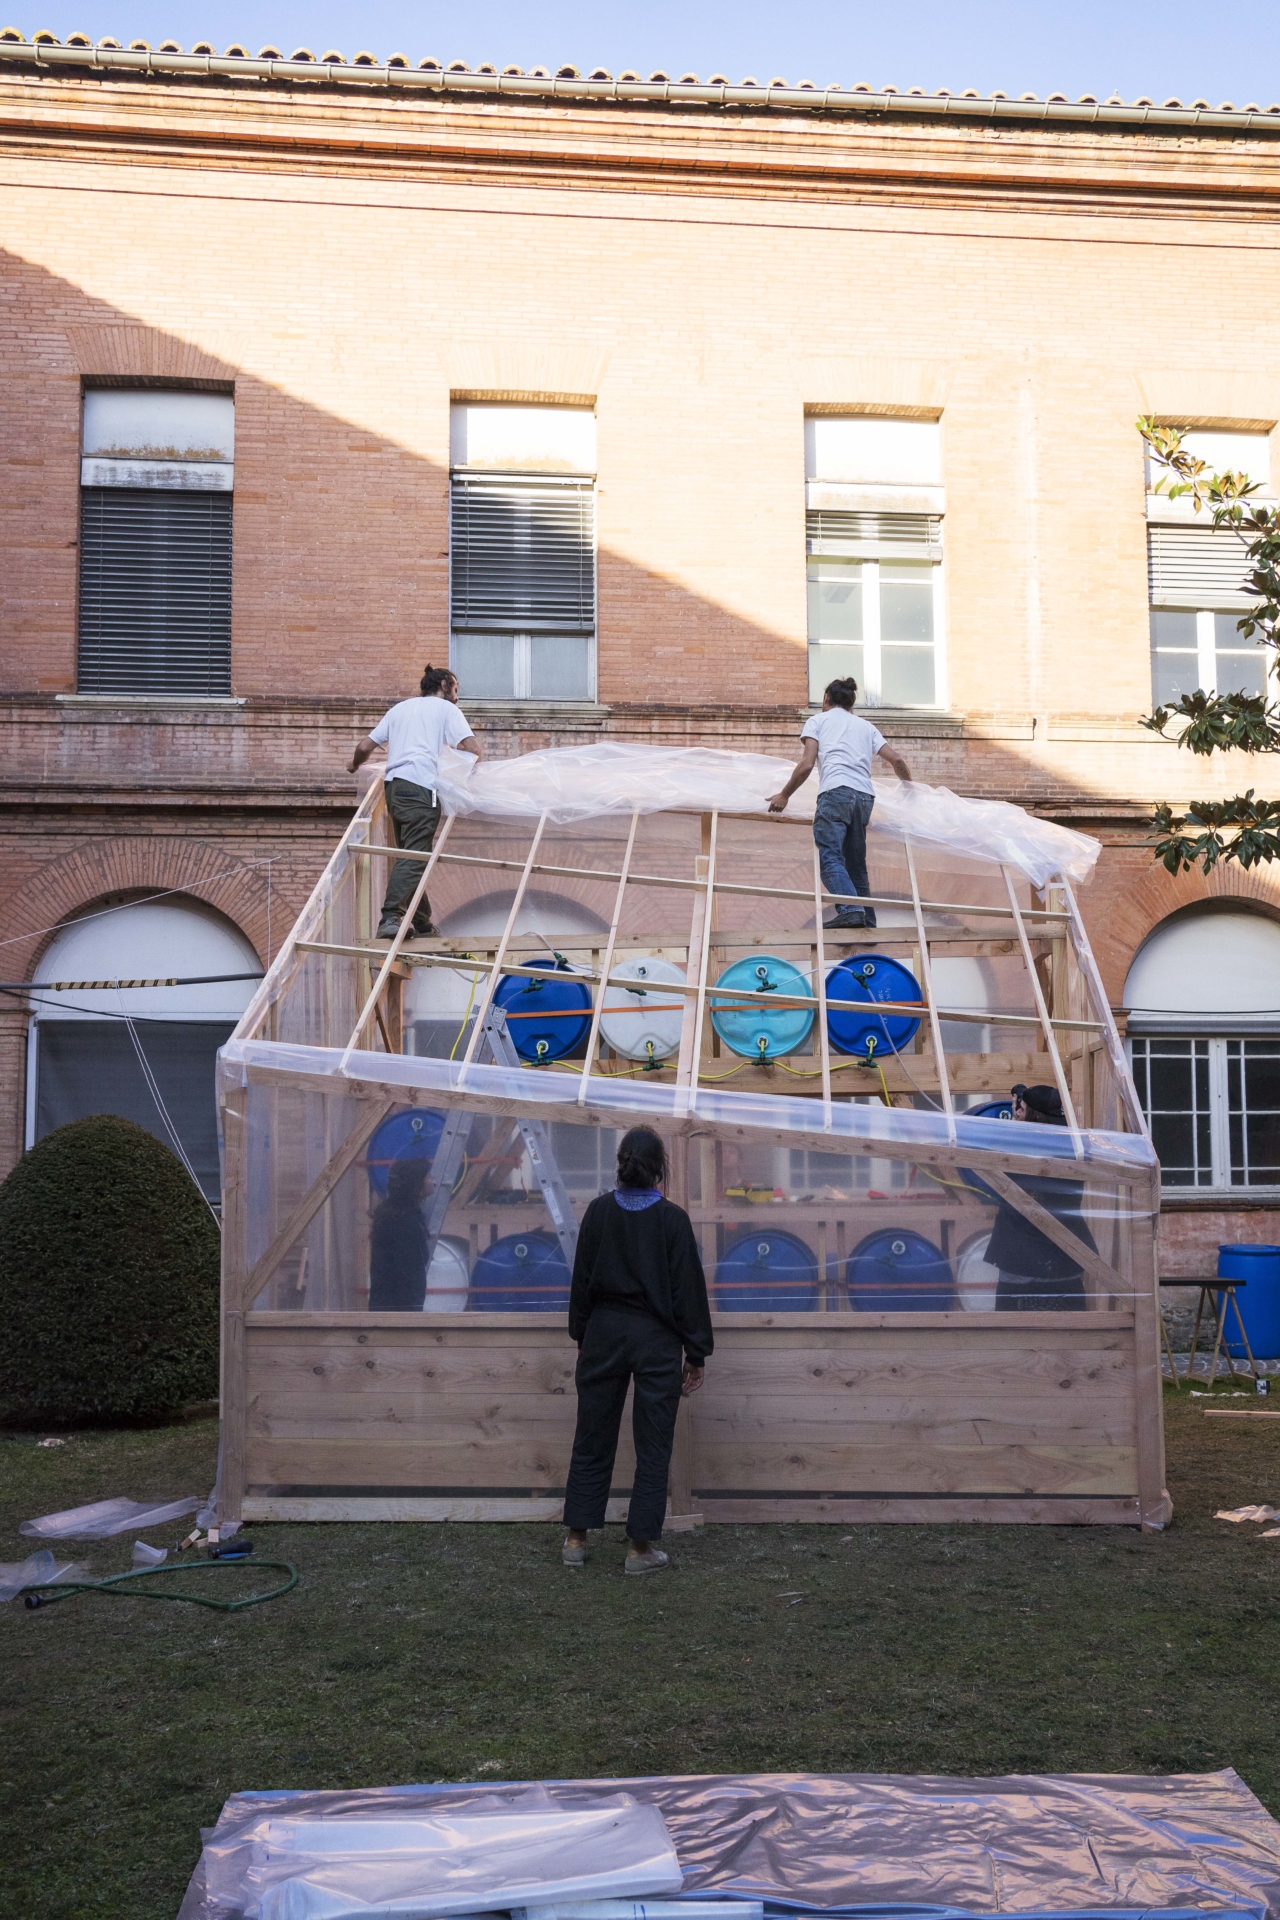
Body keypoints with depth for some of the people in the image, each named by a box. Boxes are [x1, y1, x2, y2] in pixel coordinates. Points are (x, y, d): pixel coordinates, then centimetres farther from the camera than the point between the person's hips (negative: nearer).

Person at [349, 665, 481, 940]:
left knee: (412, 855, 12)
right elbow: (472, 748, -3)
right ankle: (390, 919, -29)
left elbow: (365, 747, 21)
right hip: (420, 787, -7)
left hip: (394, 785, 7)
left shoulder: (401, 708, 26)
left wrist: (355, 766, 42)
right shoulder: (447, 709, 11)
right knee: (414, 857, -15)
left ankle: (422, 924, 14)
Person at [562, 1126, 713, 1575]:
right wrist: (696, 1354, 1)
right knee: (652, 1446, 6)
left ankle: (576, 1539, 17)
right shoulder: (672, 1219, -8)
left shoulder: (598, 1212, -2)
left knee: (592, 1440, 12)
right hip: (656, 1339, -3)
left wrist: (581, 1335, 16)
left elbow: (582, 1280, 4)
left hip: (604, 1334, 3)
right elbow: (688, 1288, -5)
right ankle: (641, 1547, 7)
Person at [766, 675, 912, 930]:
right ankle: (867, 922, 3)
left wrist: (784, 795, 11)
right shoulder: (866, 726, 28)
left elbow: (806, 764, 3)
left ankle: (850, 910, -36)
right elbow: (897, 761, 19)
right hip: (865, 795, 5)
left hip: (836, 792, -5)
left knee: (830, 858, -15)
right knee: (856, 865, 10)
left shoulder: (817, 720, 16)